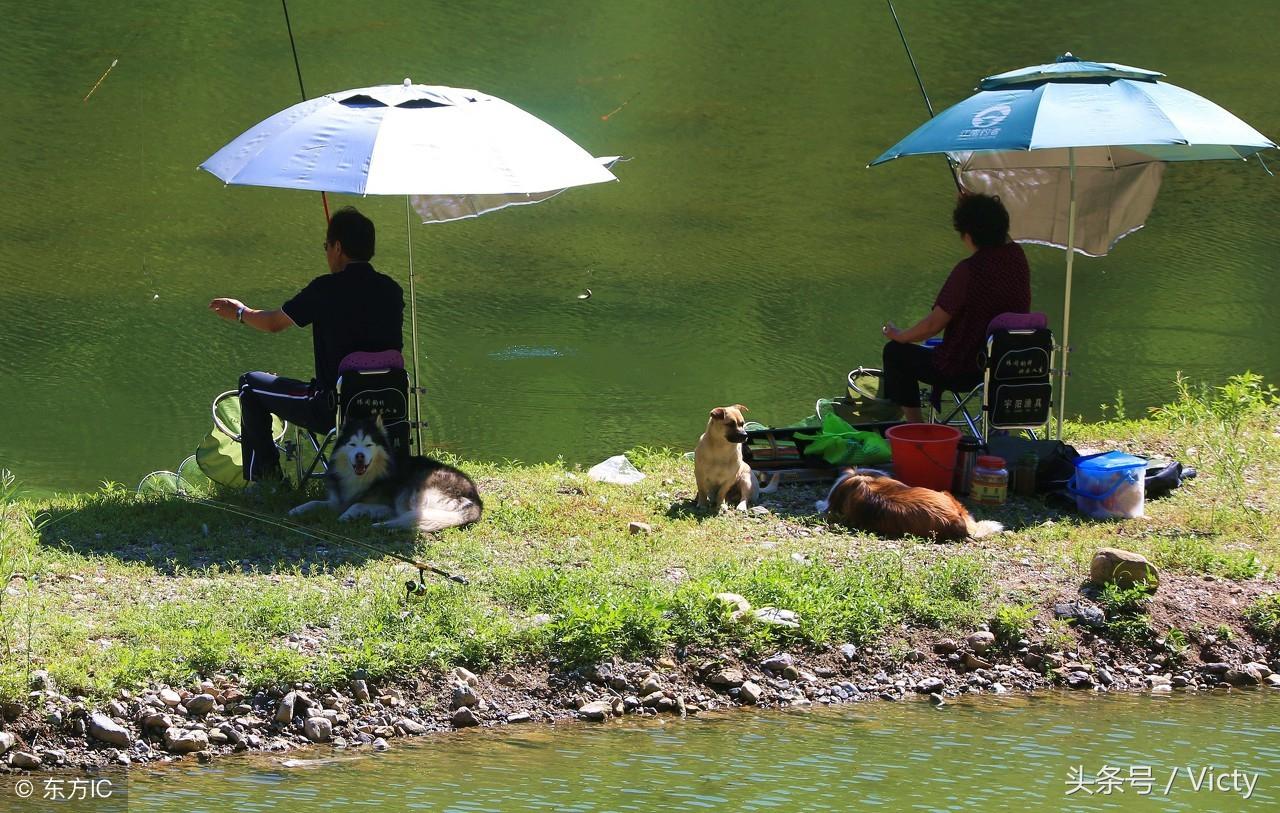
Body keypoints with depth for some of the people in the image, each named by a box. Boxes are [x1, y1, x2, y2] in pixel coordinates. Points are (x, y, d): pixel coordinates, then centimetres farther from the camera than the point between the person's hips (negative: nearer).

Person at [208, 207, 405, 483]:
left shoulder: (327, 289, -12)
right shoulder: (391, 290, 2)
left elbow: (273, 323, 2)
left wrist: (240, 312, 24)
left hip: (334, 411, -6)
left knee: (251, 384, 16)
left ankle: (262, 479, 20)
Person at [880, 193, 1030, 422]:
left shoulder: (969, 270, -23)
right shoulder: (1016, 256, -3)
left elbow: (933, 325, -17)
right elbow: (1004, 238, 24)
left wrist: (899, 336, 0)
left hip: (966, 372, -8)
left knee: (895, 353, 13)